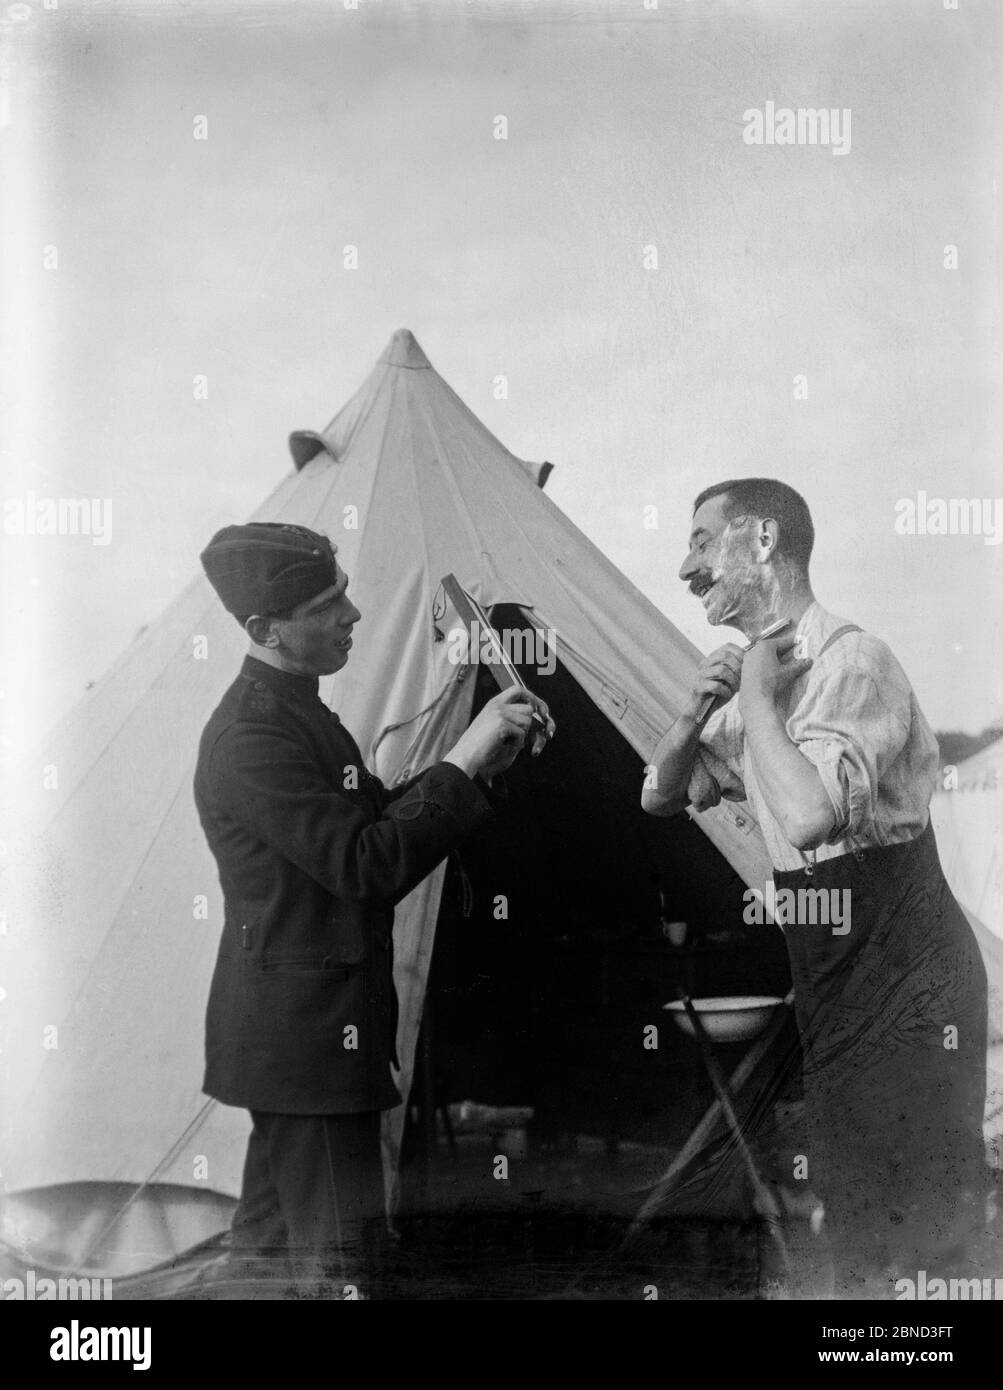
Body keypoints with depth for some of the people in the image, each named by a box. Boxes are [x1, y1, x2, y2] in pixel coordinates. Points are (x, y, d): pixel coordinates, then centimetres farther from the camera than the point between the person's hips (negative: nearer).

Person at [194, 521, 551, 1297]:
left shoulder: (293, 710, 11)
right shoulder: (252, 735, -21)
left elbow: (382, 818, 14)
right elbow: (364, 864, -25)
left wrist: (481, 762, 1)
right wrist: (462, 761, -21)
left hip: (294, 1029, 10)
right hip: (308, 1032, -10)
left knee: (272, 1235, 20)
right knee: (341, 1260, -4)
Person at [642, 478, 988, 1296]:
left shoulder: (850, 662, -19)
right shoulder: (759, 679, 7)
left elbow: (809, 815, -35)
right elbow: (660, 797, 14)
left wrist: (756, 694, -22)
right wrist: (698, 712, -4)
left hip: (904, 985, -9)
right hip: (833, 983, 9)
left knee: (917, 1237, 1)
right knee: (850, 1228, 18)